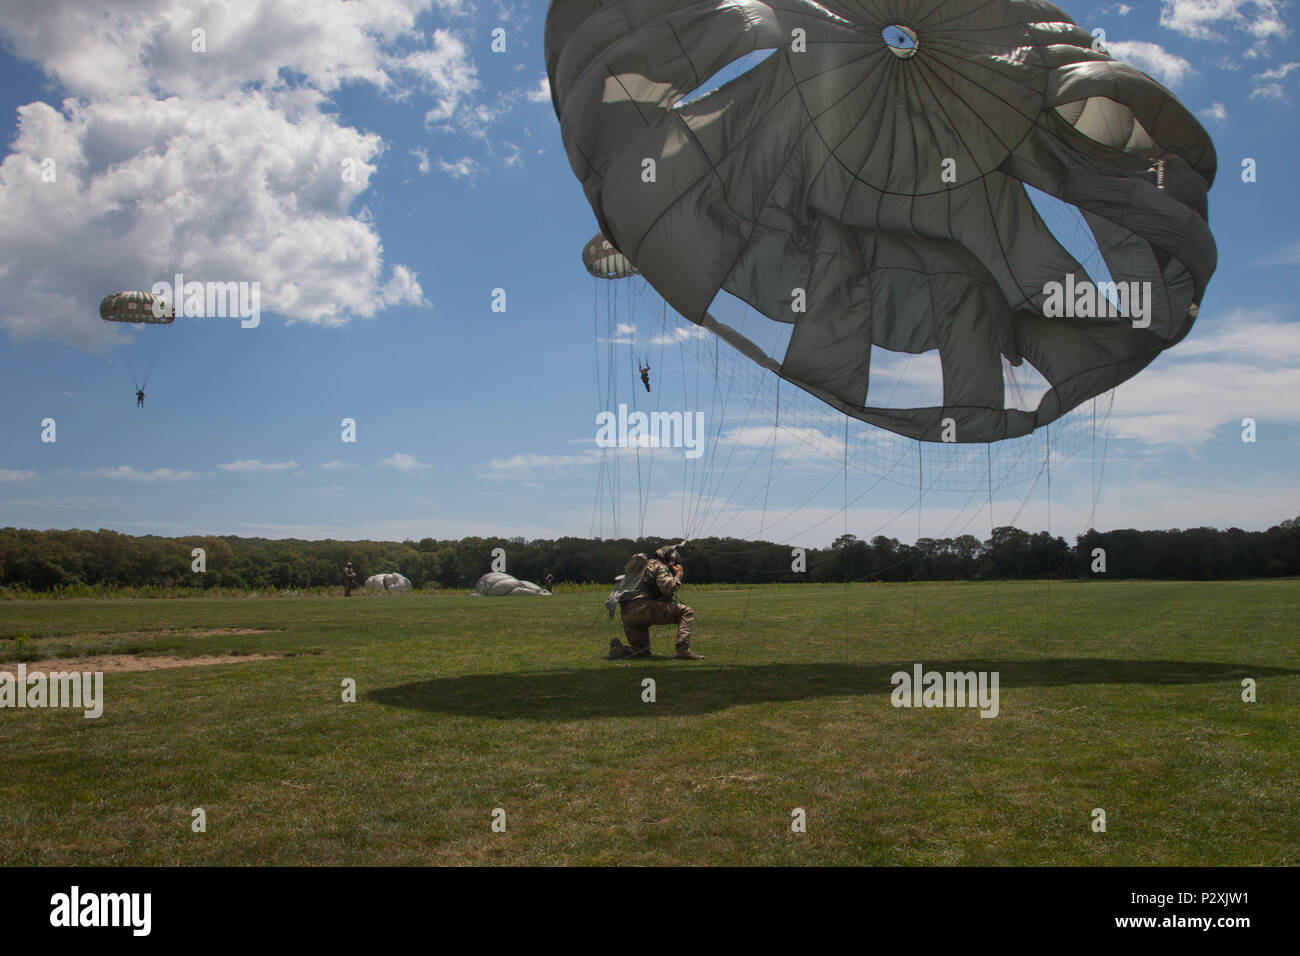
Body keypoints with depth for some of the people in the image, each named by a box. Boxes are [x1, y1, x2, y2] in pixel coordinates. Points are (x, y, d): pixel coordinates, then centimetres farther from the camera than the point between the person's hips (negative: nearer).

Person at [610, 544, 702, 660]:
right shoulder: (660, 567, 7)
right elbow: (667, 589, -10)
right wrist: (678, 576, 6)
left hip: (627, 616, 9)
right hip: (642, 607, -9)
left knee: (643, 652, 23)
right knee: (687, 612, -5)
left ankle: (619, 648, -2)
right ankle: (683, 649, -22)